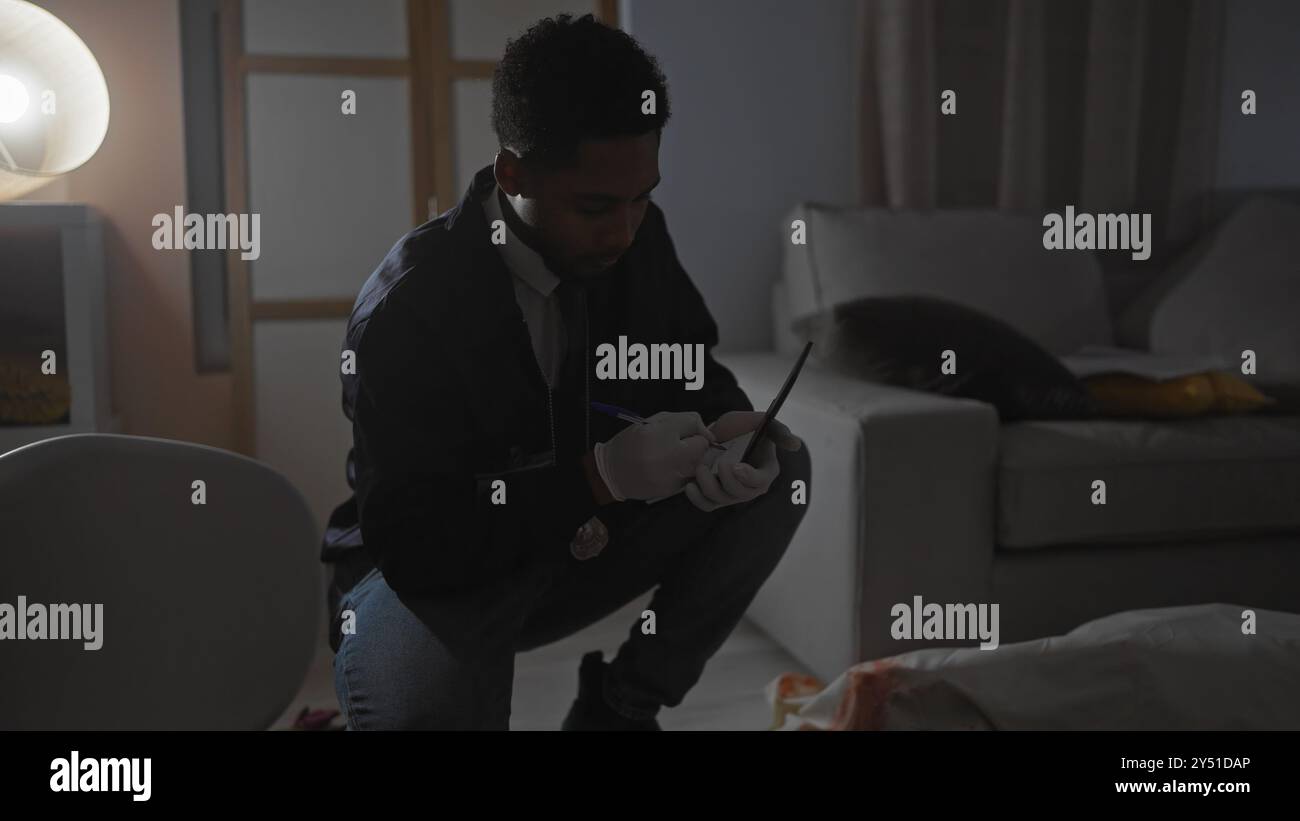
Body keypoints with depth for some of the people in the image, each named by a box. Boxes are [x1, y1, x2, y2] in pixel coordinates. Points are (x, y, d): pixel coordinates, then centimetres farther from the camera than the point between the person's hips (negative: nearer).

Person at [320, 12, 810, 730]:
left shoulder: (636, 238, -10)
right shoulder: (408, 304, -27)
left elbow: (690, 370, 6)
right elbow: (413, 542, -29)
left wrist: (726, 429, -18)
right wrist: (601, 476, -38)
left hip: (583, 533, 6)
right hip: (433, 573, -5)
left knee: (777, 469, -12)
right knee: (423, 704, -39)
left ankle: (623, 702, 0)